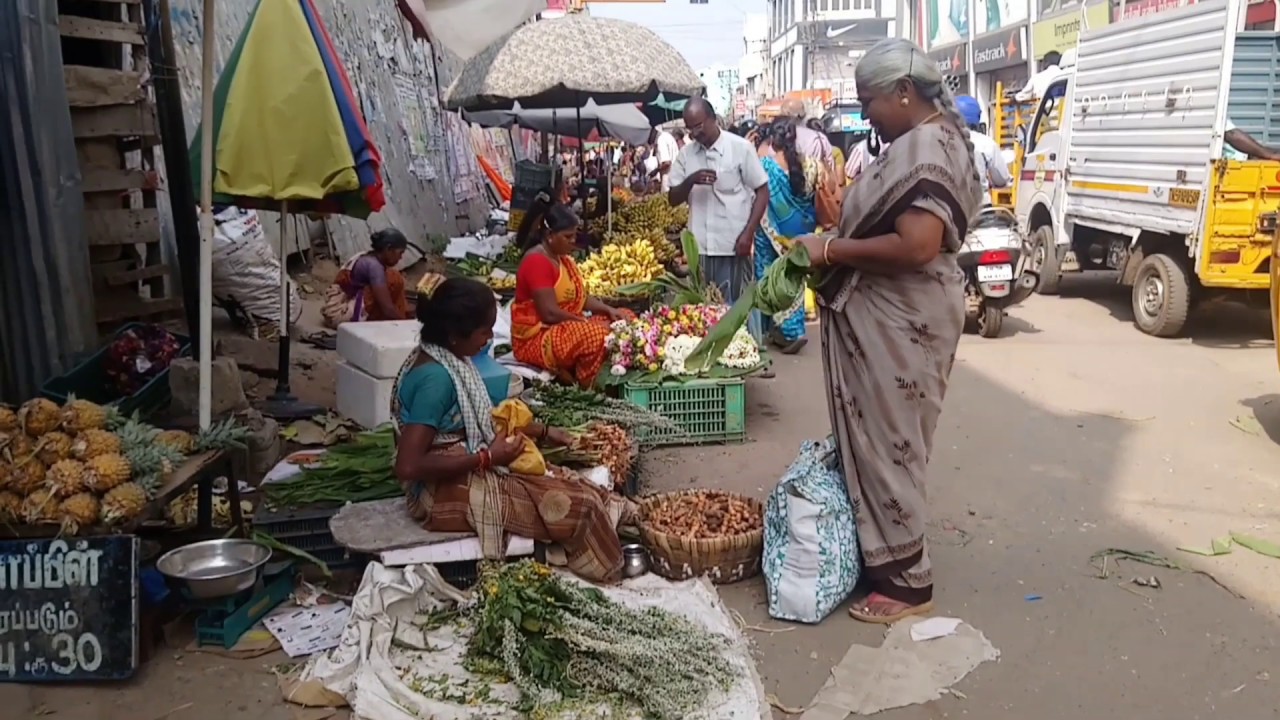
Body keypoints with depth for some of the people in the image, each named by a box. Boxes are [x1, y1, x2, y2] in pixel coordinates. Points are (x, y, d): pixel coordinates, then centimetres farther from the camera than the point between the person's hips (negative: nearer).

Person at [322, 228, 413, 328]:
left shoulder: (368, 259, 8)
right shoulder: (374, 265, -19)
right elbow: (387, 308, -25)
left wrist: (407, 315, 9)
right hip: (340, 313, -10)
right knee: (393, 278, -18)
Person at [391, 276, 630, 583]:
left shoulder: (447, 359, 3)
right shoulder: (435, 378, -25)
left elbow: (478, 419, 18)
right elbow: (408, 467, -29)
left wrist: (542, 431, 12)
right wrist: (487, 458, -23)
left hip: (468, 476, 10)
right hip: (446, 493, -10)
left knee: (573, 488, 5)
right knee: (576, 506, -8)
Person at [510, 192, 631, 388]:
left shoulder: (563, 258, 12)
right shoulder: (537, 261, -18)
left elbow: (580, 297, 12)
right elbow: (550, 313, -24)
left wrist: (609, 310, -4)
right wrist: (590, 323, -18)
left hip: (565, 330, 10)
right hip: (536, 338, -10)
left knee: (626, 320, 3)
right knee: (596, 335, -34)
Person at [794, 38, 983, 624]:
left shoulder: (926, 150, -19)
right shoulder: (921, 143, 13)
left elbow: (917, 246, -29)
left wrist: (832, 250, -20)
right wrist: (836, 239, 5)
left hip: (902, 322, -10)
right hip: (886, 317, 10)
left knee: (889, 445, -1)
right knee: (876, 441, 16)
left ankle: (907, 582, 12)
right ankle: (884, 556, 29)